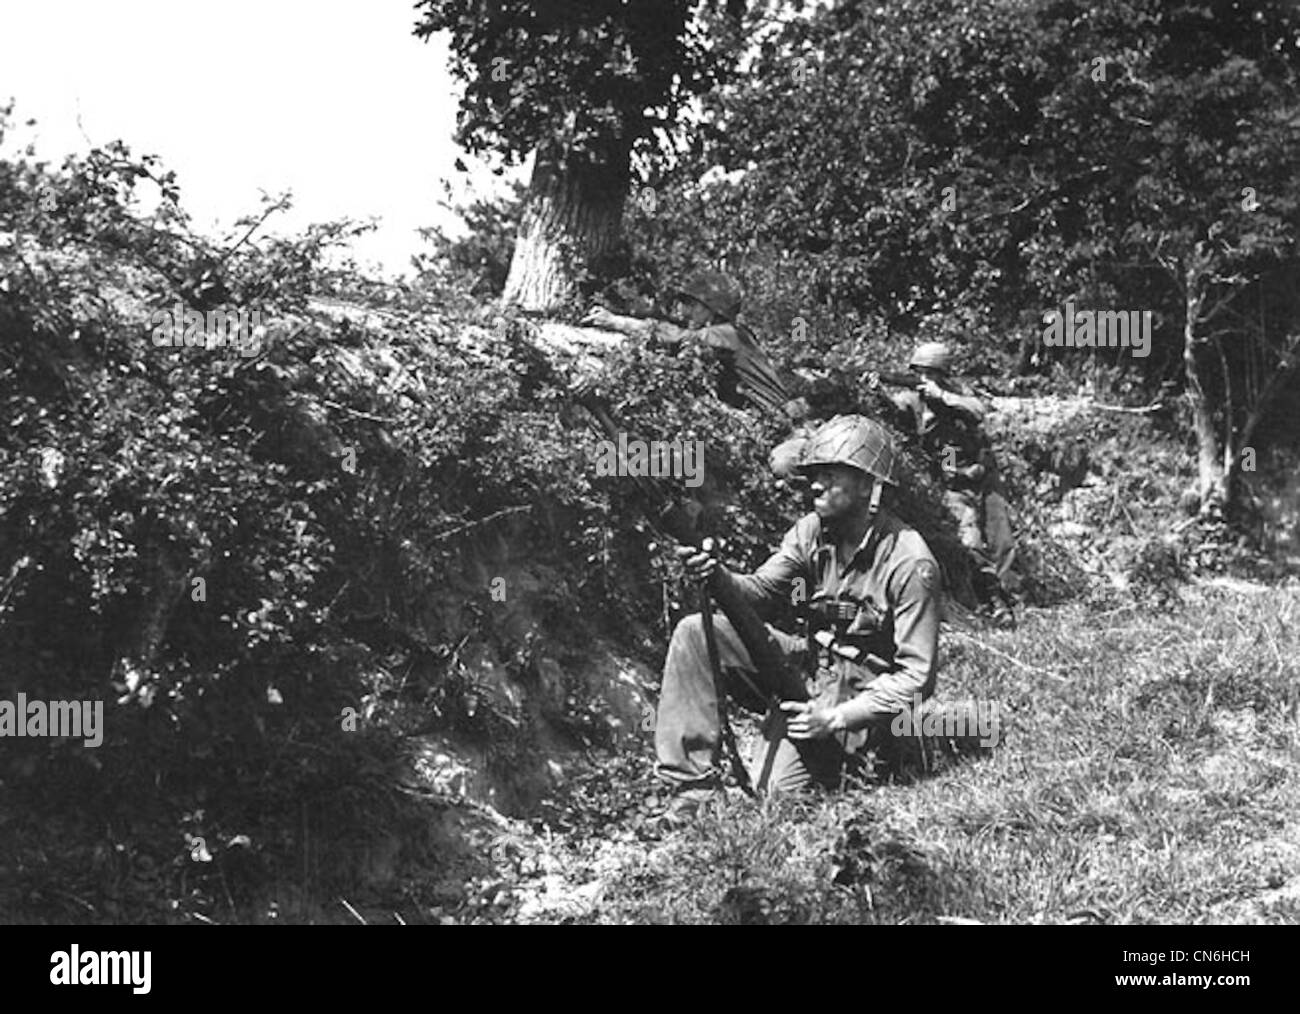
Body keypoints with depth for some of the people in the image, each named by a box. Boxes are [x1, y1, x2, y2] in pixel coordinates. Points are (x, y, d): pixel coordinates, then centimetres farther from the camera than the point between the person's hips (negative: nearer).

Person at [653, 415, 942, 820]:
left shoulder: (910, 564, -20)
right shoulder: (812, 531, 0)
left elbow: (916, 674, -19)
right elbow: (761, 590, -5)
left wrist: (835, 718, -24)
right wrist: (718, 577, -28)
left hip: (856, 697, -7)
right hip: (807, 663, 7)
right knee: (695, 634, -12)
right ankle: (693, 783, -13)